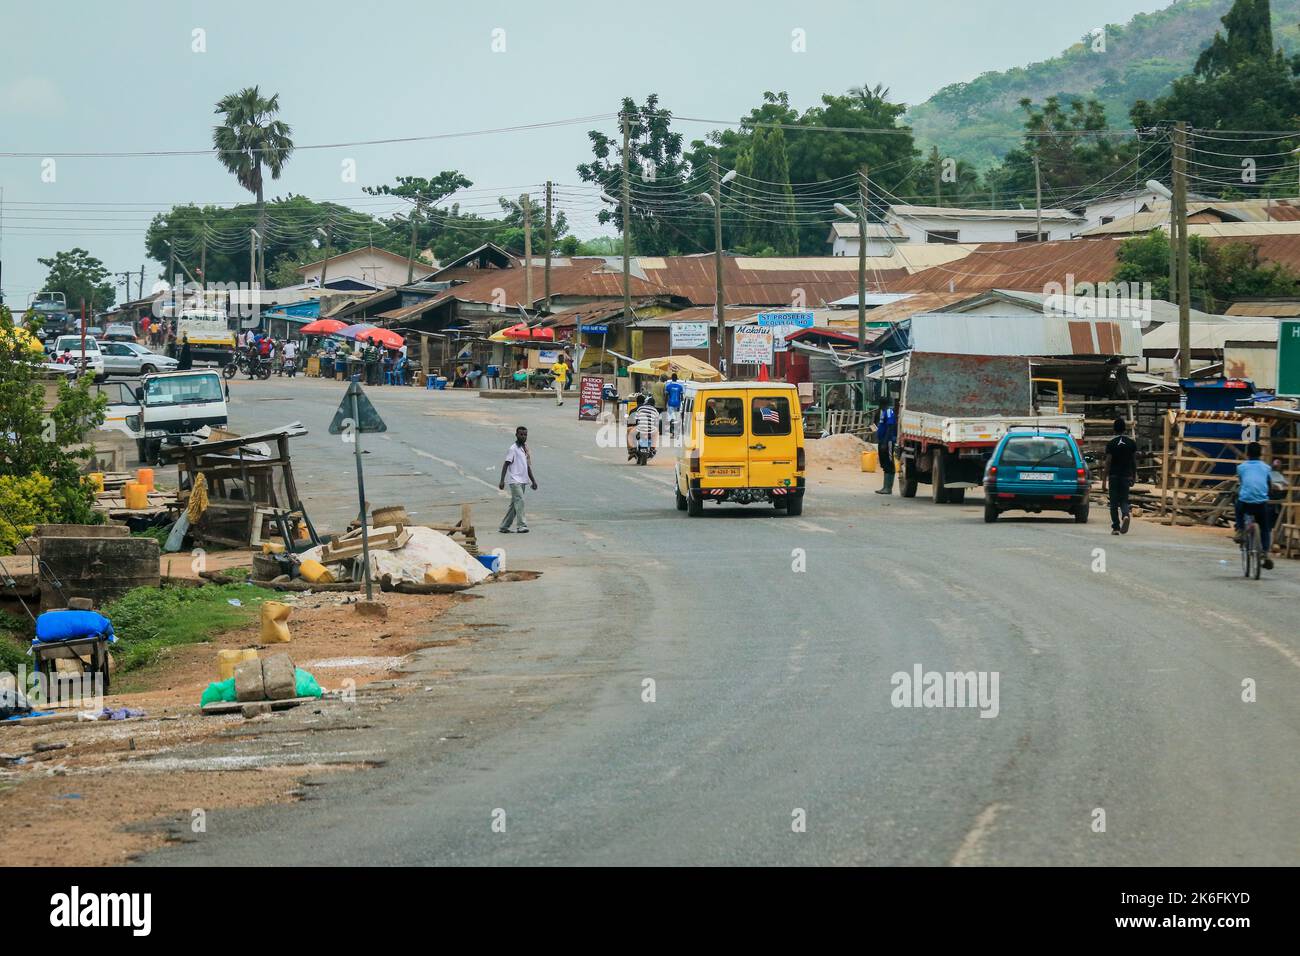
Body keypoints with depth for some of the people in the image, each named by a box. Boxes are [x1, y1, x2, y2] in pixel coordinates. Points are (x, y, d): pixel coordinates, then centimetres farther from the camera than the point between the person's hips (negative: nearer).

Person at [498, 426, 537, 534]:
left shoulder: (525, 448, 16)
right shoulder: (513, 449, -8)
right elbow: (506, 465, -11)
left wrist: (533, 480, 20)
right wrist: (502, 481, -17)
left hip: (523, 481, 8)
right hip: (515, 480, -8)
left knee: (514, 504, 10)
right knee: (520, 501, -19)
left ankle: (504, 527, 16)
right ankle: (521, 526, -25)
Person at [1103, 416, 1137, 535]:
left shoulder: (1111, 444, -6)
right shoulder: (1132, 443, 3)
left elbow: (1108, 462, -7)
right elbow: (1134, 461, 7)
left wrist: (1104, 479, -3)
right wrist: (1134, 477, 17)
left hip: (1114, 476, -2)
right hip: (1127, 475, 2)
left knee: (1114, 502, 5)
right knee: (1124, 499, 9)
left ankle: (1115, 527, 3)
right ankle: (1126, 514, -23)